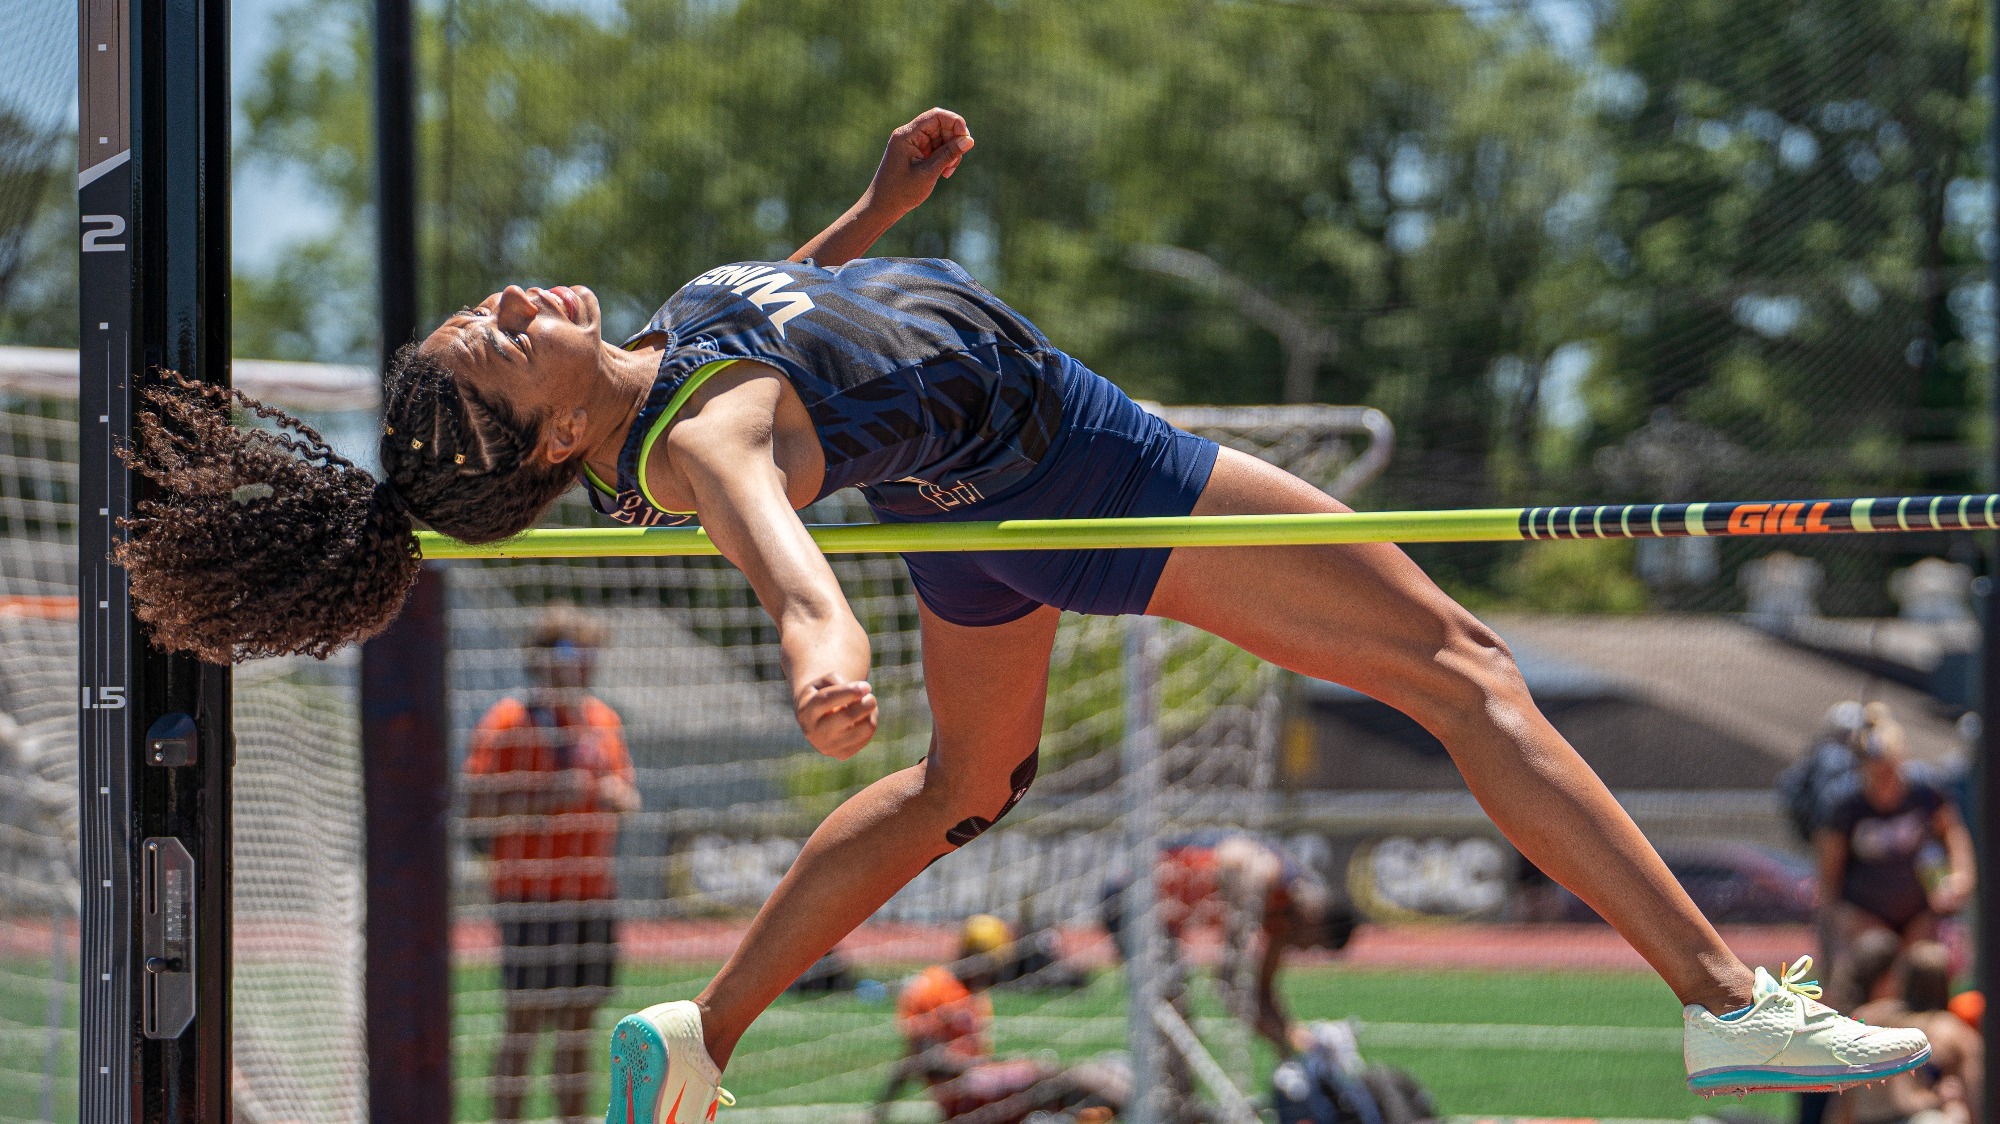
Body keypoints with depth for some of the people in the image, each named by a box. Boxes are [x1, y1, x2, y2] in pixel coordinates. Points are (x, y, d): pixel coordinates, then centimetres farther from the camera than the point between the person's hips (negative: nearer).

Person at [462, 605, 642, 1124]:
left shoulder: (602, 719, 14)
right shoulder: (505, 723, -6)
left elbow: (627, 797, 22)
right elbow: (477, 811, -11)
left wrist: (618, 794, -2)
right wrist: (548, 796, -21)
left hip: (592, 893, 6)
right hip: (530, 895, -6)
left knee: (578, 1027, 8)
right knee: (525, 1023, -8)